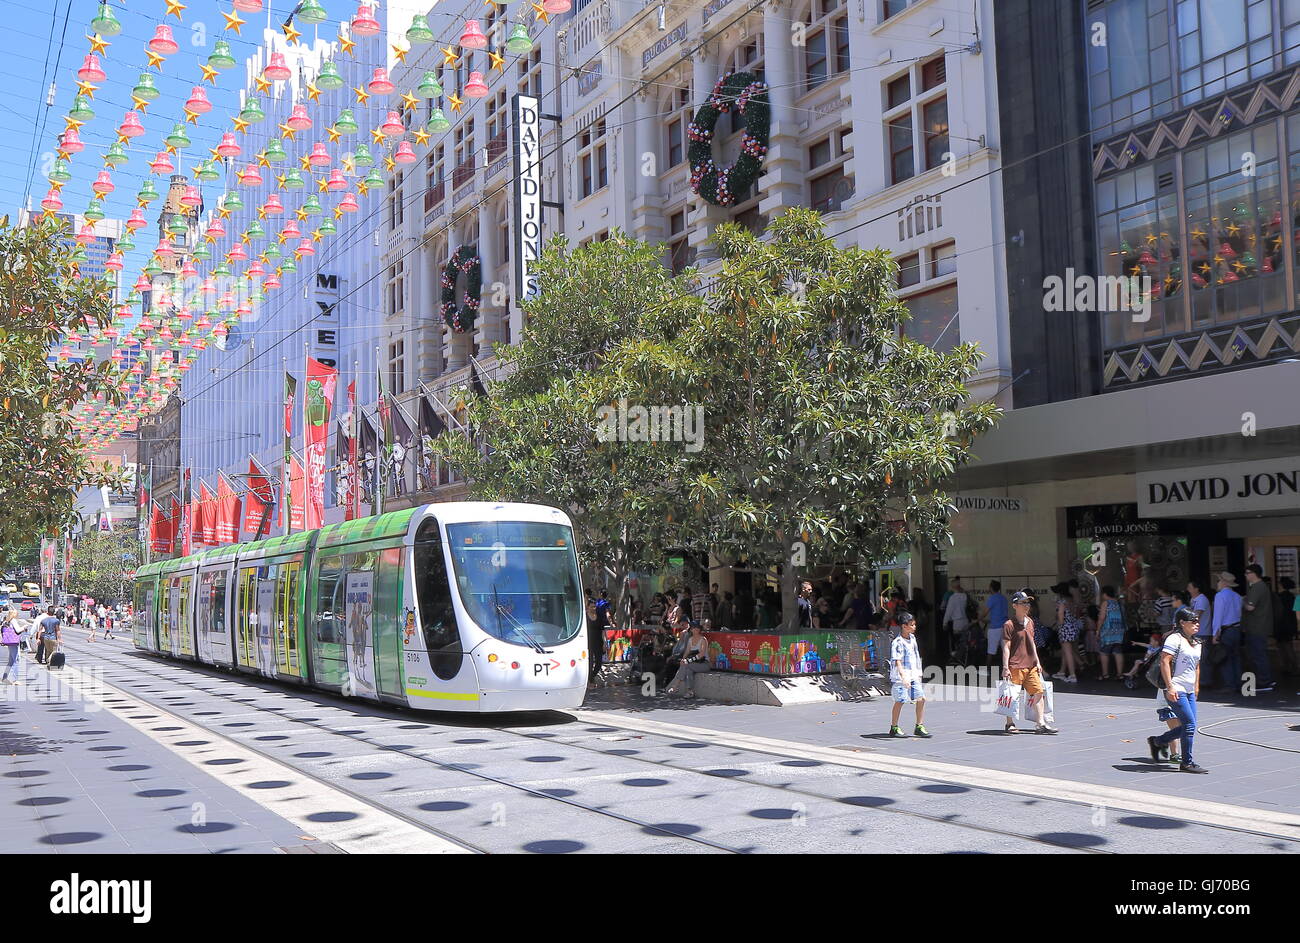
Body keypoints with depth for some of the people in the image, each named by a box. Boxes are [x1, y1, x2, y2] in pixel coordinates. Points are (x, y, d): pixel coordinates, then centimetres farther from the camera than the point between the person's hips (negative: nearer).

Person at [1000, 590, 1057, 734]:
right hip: (1015, 667, -7)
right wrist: (1005, 667, -17)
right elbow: (1006, 647, -12)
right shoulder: (1009, 625, -9)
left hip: (1031, 666, 7)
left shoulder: (1030, 622, 13)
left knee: (1038, 692, 3)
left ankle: (1040, 723, 6)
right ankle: (1010, 724, 12)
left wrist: (1037, 662, 20)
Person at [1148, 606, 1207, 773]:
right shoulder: (1175, 639, -11)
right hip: (1175, 690, -9)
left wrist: (1196, 687, 23)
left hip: (1189, 691, 9)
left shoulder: (1197, 643, 15)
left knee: (1188, 727, 6)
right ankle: (1187, 762, -1)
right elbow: (1164, 662, -17)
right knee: (1190, 724, -11)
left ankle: (1157, 741, 26)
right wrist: (1170, 687, -21)